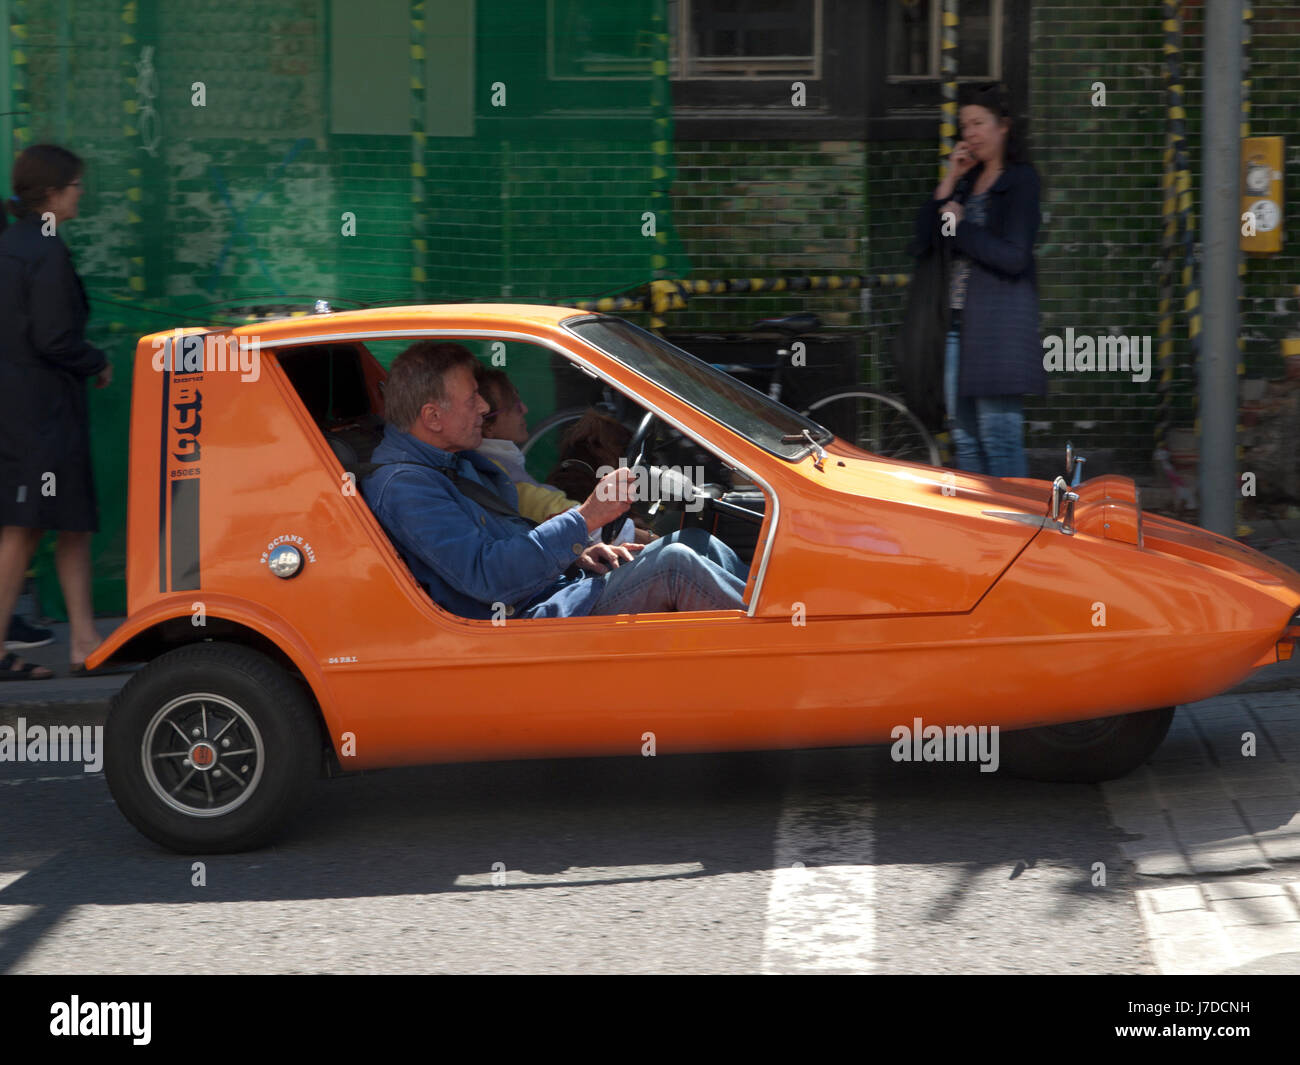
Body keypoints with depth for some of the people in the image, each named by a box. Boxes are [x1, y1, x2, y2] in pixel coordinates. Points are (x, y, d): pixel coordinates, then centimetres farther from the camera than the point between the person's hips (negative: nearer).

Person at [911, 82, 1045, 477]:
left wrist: (960, 227, -6)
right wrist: (948, 182, 2)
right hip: (961, 322, 8)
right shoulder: (968, 181, 17)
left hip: (999, 321, -8)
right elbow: (922, 241, 7)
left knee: (998, 433, -10)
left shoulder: (1021, 180, -4)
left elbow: (1013, 257, -14)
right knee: (965, 434, 9)